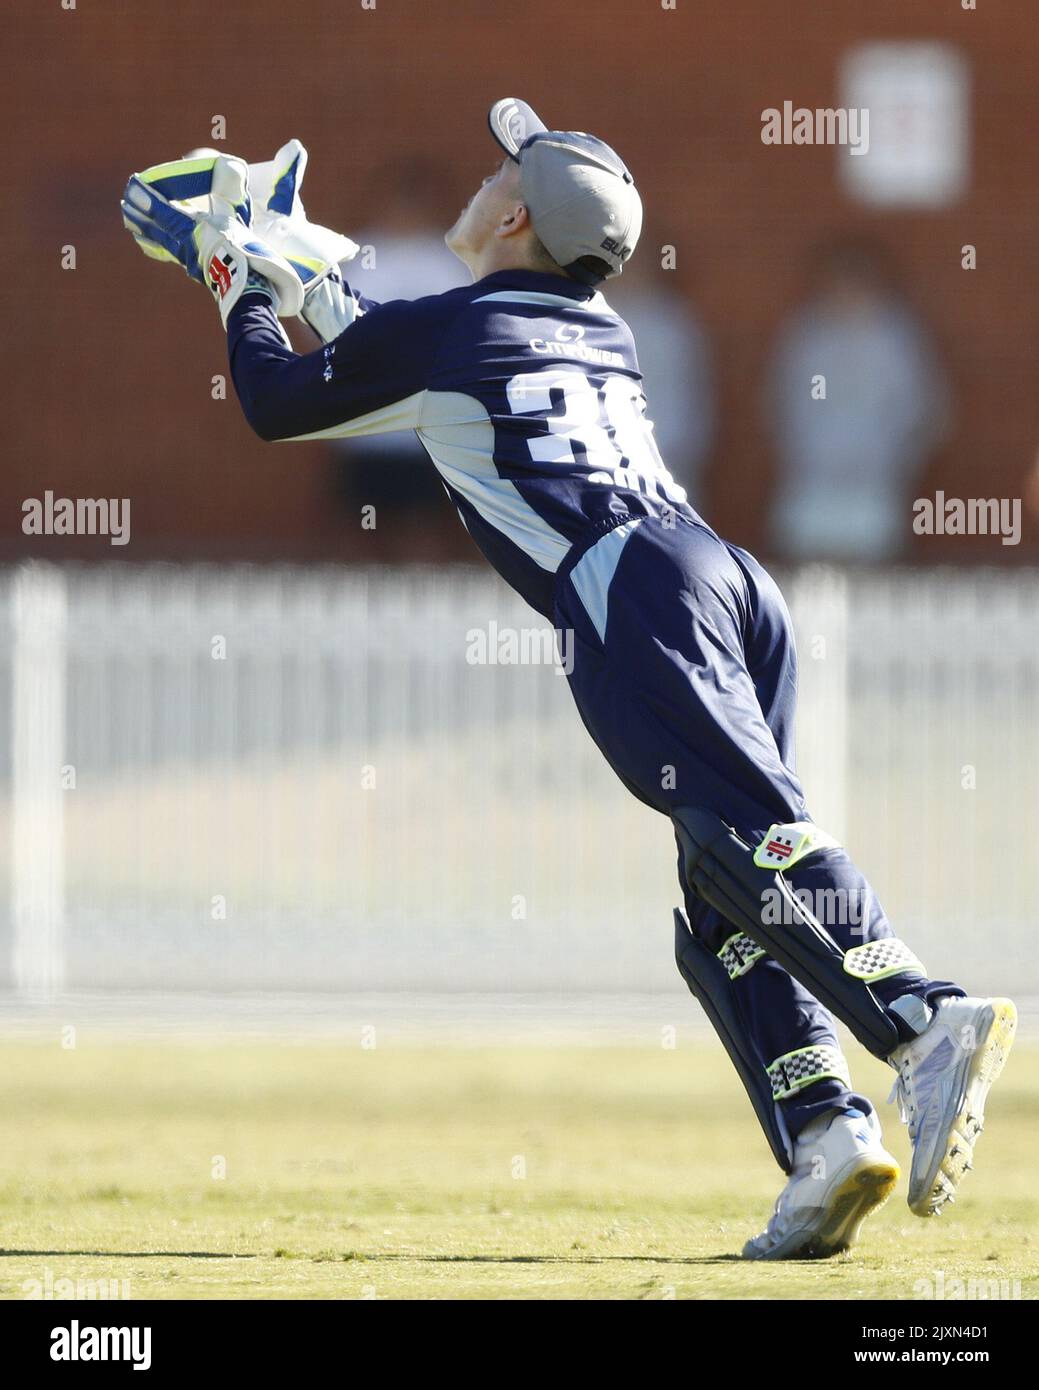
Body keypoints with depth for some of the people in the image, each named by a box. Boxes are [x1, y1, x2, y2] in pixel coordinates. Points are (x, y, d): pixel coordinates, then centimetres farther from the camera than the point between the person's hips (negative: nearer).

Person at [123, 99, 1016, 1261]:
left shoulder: (437, 334, 11)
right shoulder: (605, 337, 32)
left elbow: (275, 401, 28)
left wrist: (239, 286, 45)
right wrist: (312, 290, 63)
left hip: (637, 598, -7)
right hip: (735, 586, 7)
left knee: (753, 840, -23)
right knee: (722, 912, 5)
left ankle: (926, 1026, -44)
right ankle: (826, 1141, -11)